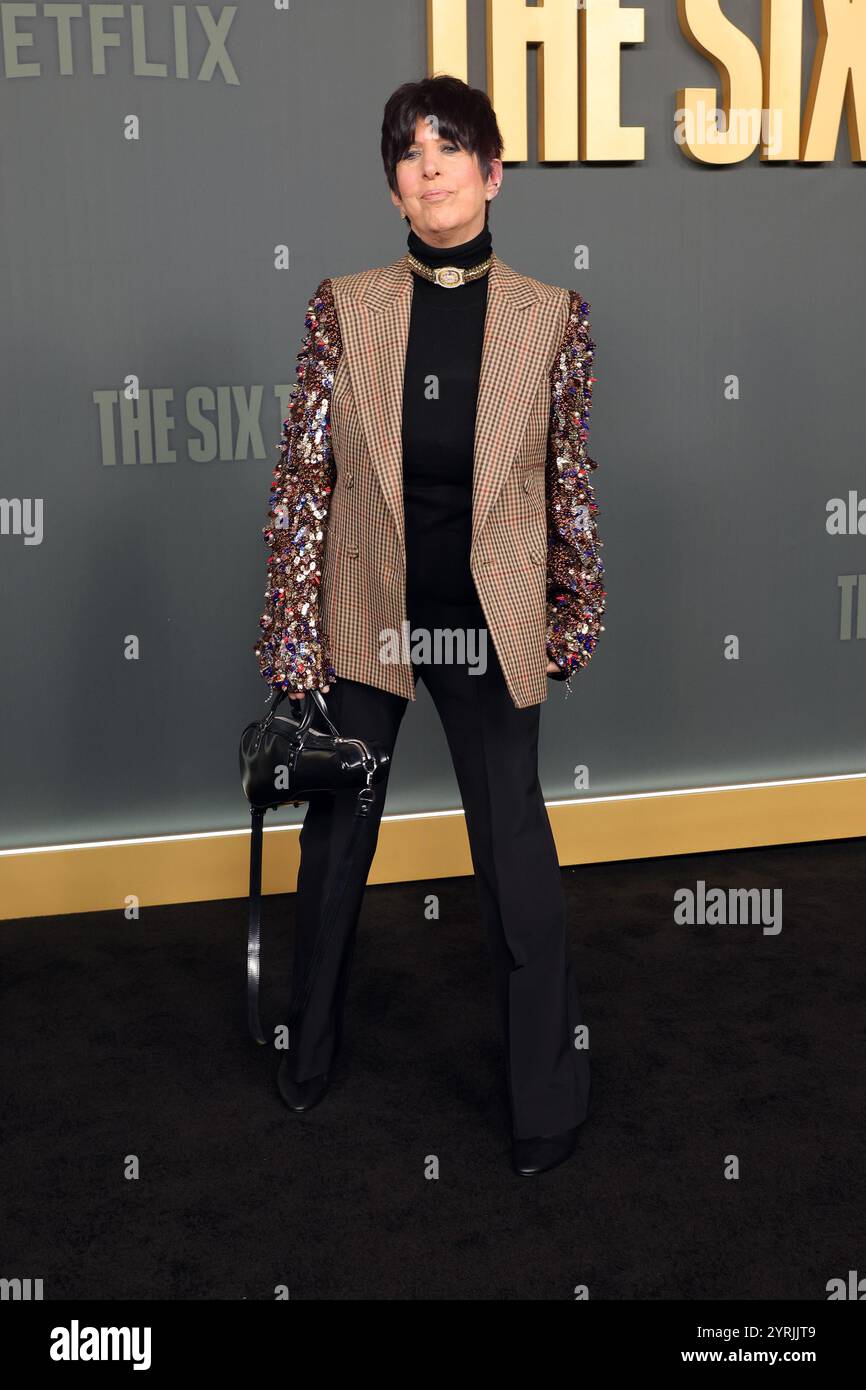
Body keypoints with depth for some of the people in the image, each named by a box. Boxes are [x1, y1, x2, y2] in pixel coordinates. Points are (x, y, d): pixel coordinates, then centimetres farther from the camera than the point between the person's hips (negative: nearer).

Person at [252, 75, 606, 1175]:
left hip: (489, 622, -1)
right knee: (334, 835, 15)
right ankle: (309, 1048, 38)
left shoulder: (551, 317, -2)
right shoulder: (345, 307, -3)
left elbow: (569, 478, 4)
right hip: (364, 615, 1)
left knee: (516, 852, 5)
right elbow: (304, 473, -4)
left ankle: (547, 1089, 24)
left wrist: (576, 615, 6)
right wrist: (293, 635, -8)